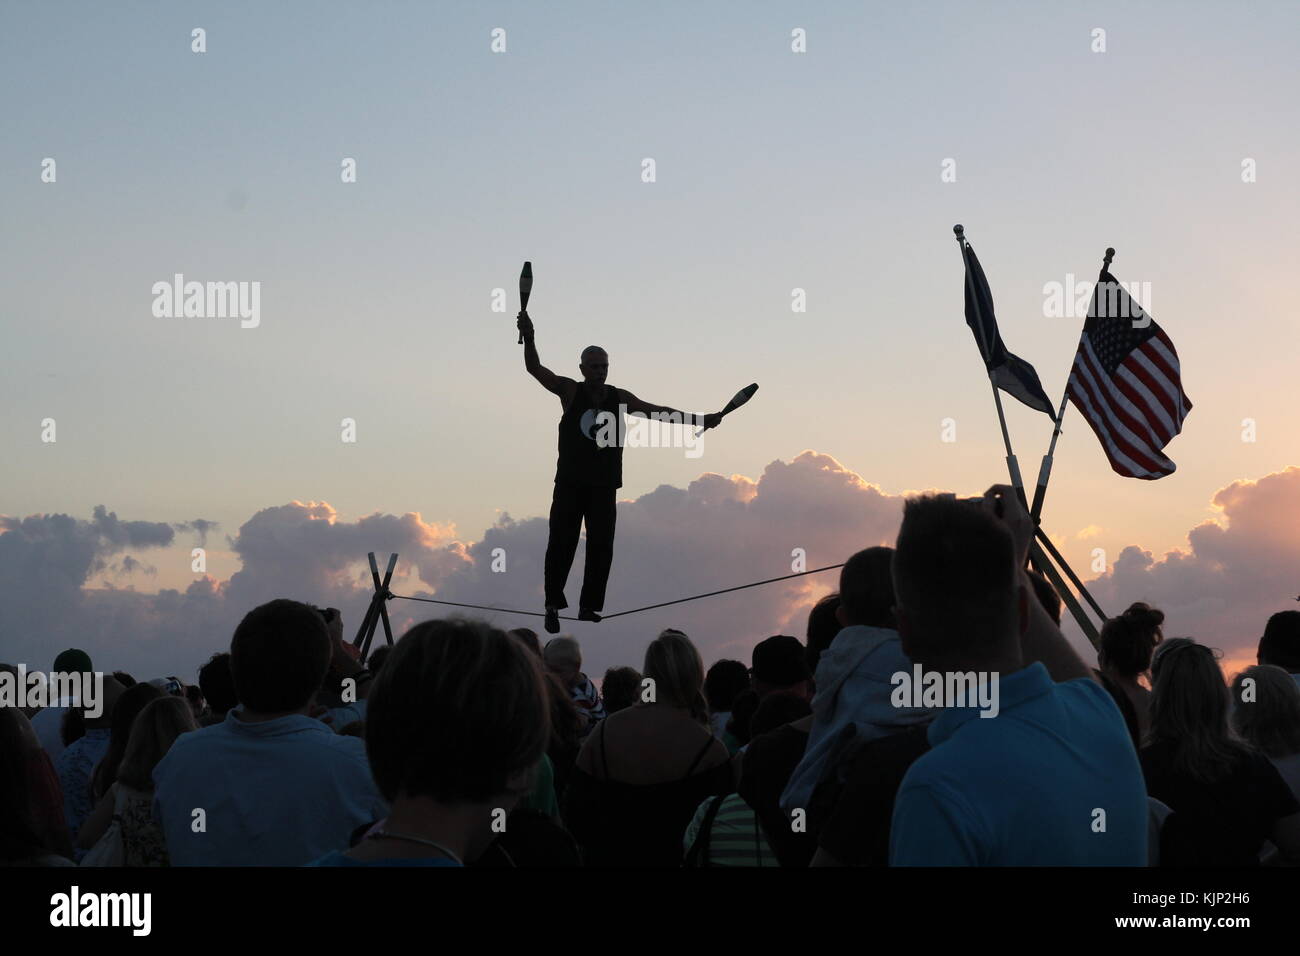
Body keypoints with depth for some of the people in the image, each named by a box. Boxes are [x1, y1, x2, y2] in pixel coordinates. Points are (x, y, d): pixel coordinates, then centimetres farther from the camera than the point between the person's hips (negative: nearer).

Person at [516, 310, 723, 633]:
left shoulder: (620, 398, 8)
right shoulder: (570, 391, 0)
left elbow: (657, 411, 8)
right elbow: (535, 368, -9)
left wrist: (698, 420, 2)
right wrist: (528, 339, -26)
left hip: (604, 485, 3)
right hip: (570, 483, -3)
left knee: (601, 548, 0)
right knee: (561, 544, -6)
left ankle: (589, 606, 7)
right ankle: (553, 606, 2)